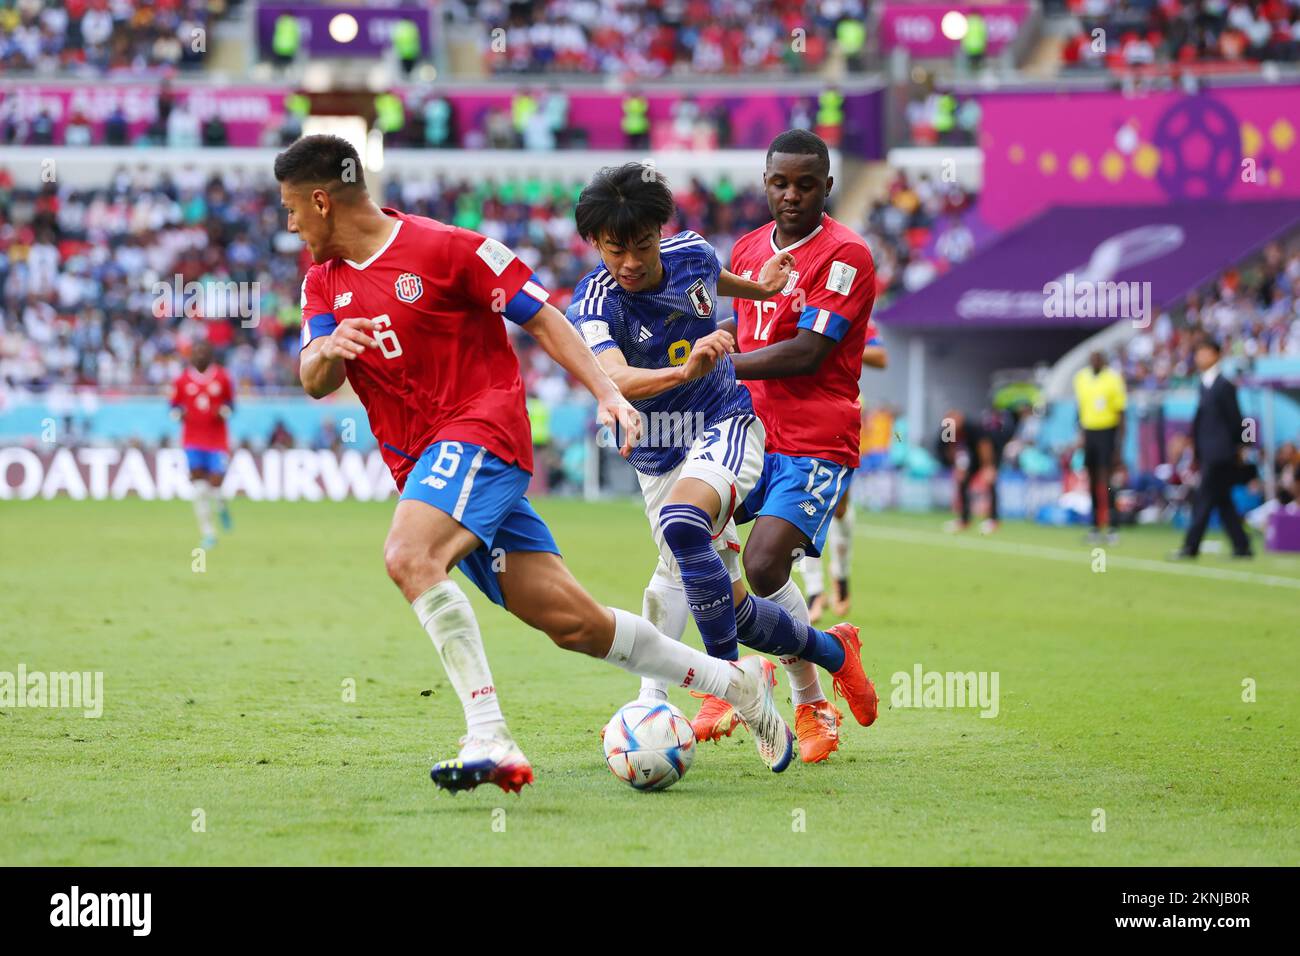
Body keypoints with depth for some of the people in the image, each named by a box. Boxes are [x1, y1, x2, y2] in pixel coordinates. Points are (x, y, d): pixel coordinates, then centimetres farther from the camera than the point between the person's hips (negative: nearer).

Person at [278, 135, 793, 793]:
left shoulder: (444, 248, -7)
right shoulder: (324, 281, 12)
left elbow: (540, 317, -3)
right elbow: (313, 382, 0)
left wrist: (606, 392, -11)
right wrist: (329, 350, -24)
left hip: (482, 428, -6)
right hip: (421, 465, 6)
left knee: (409, 558, -32)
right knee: (571, 621, 3)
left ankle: (489, 740, -36)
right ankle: (736, 683, 19)